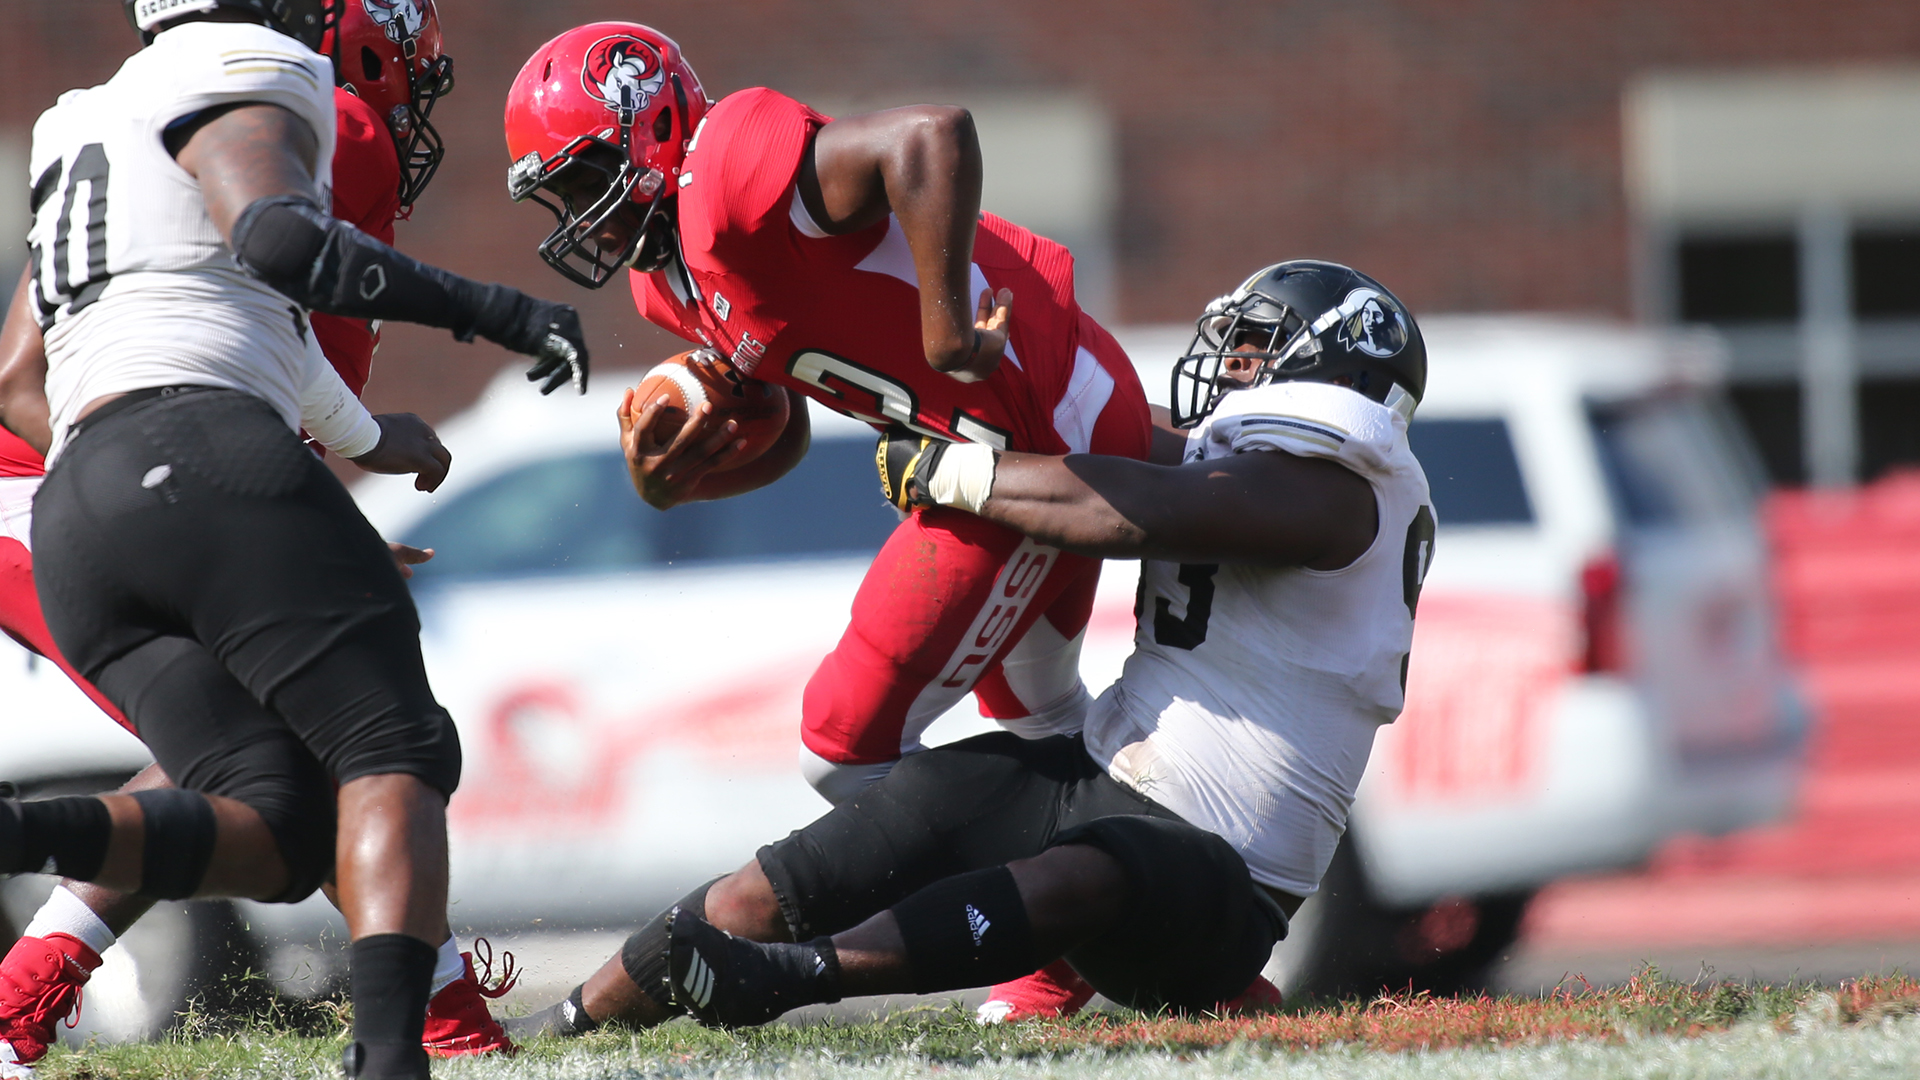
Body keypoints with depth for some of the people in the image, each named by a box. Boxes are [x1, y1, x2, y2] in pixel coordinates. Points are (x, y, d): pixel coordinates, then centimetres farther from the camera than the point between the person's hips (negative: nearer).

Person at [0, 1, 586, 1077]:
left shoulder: (88, 135, 32)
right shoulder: (248, 88, 5)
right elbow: (275, 238, -17)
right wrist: (483, 307, -14)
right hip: (207, 454, -7)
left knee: (278, 831, 0)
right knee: (393, 756, -6)